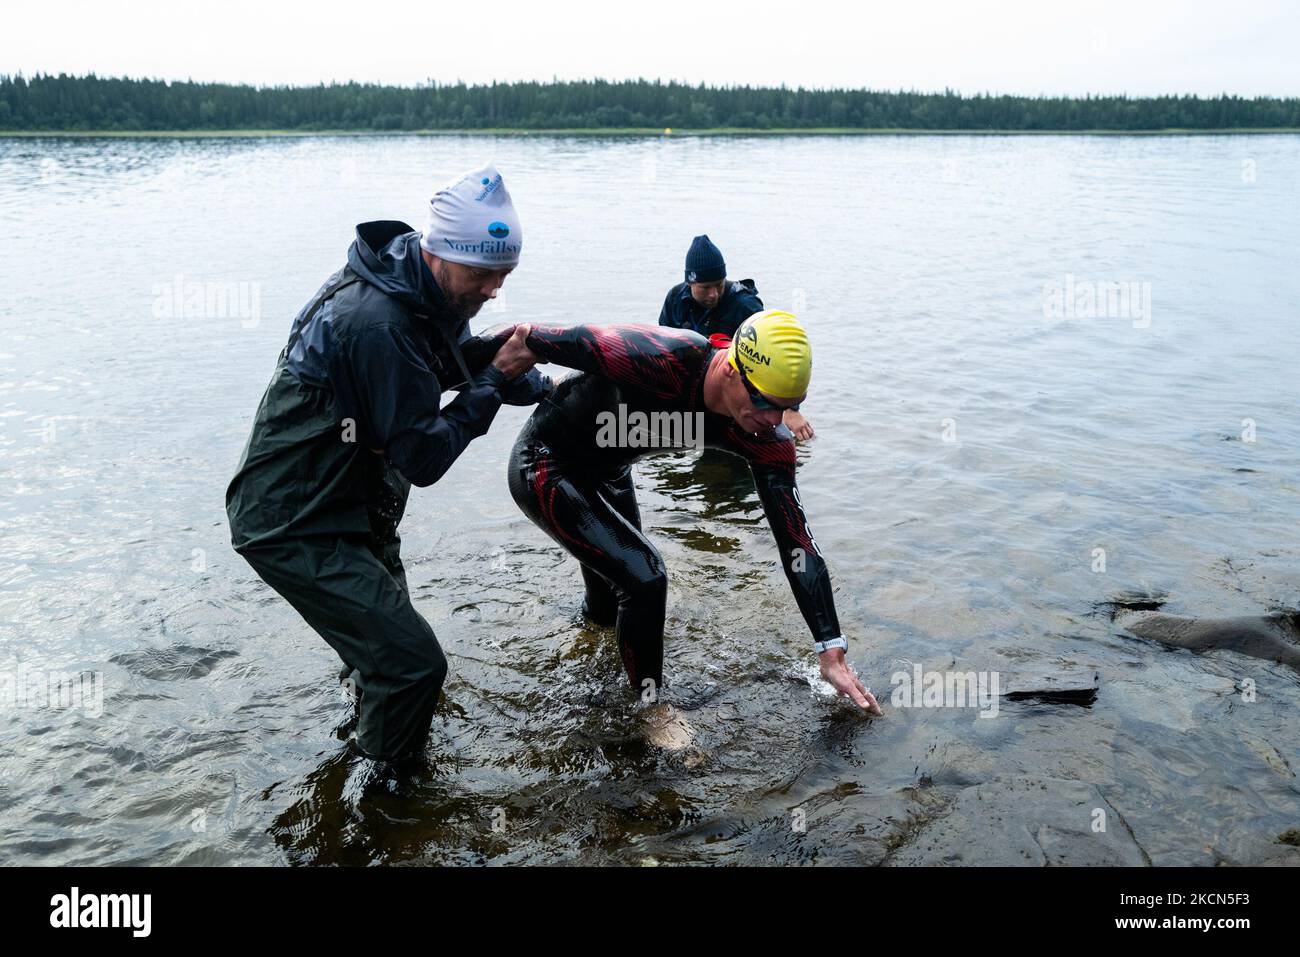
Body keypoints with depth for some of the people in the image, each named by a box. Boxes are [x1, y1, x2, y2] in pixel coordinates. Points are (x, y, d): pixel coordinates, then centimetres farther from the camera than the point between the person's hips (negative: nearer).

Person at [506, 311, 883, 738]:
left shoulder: (766, 442, -20)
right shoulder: (661, 359, -40)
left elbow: (796, 540, -17)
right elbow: (569, 342, -25)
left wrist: (832, 653, -17)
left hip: (606, 475, 7)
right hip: (543, 469, -6)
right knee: (643, 578, -17)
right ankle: (652, 707, 6)